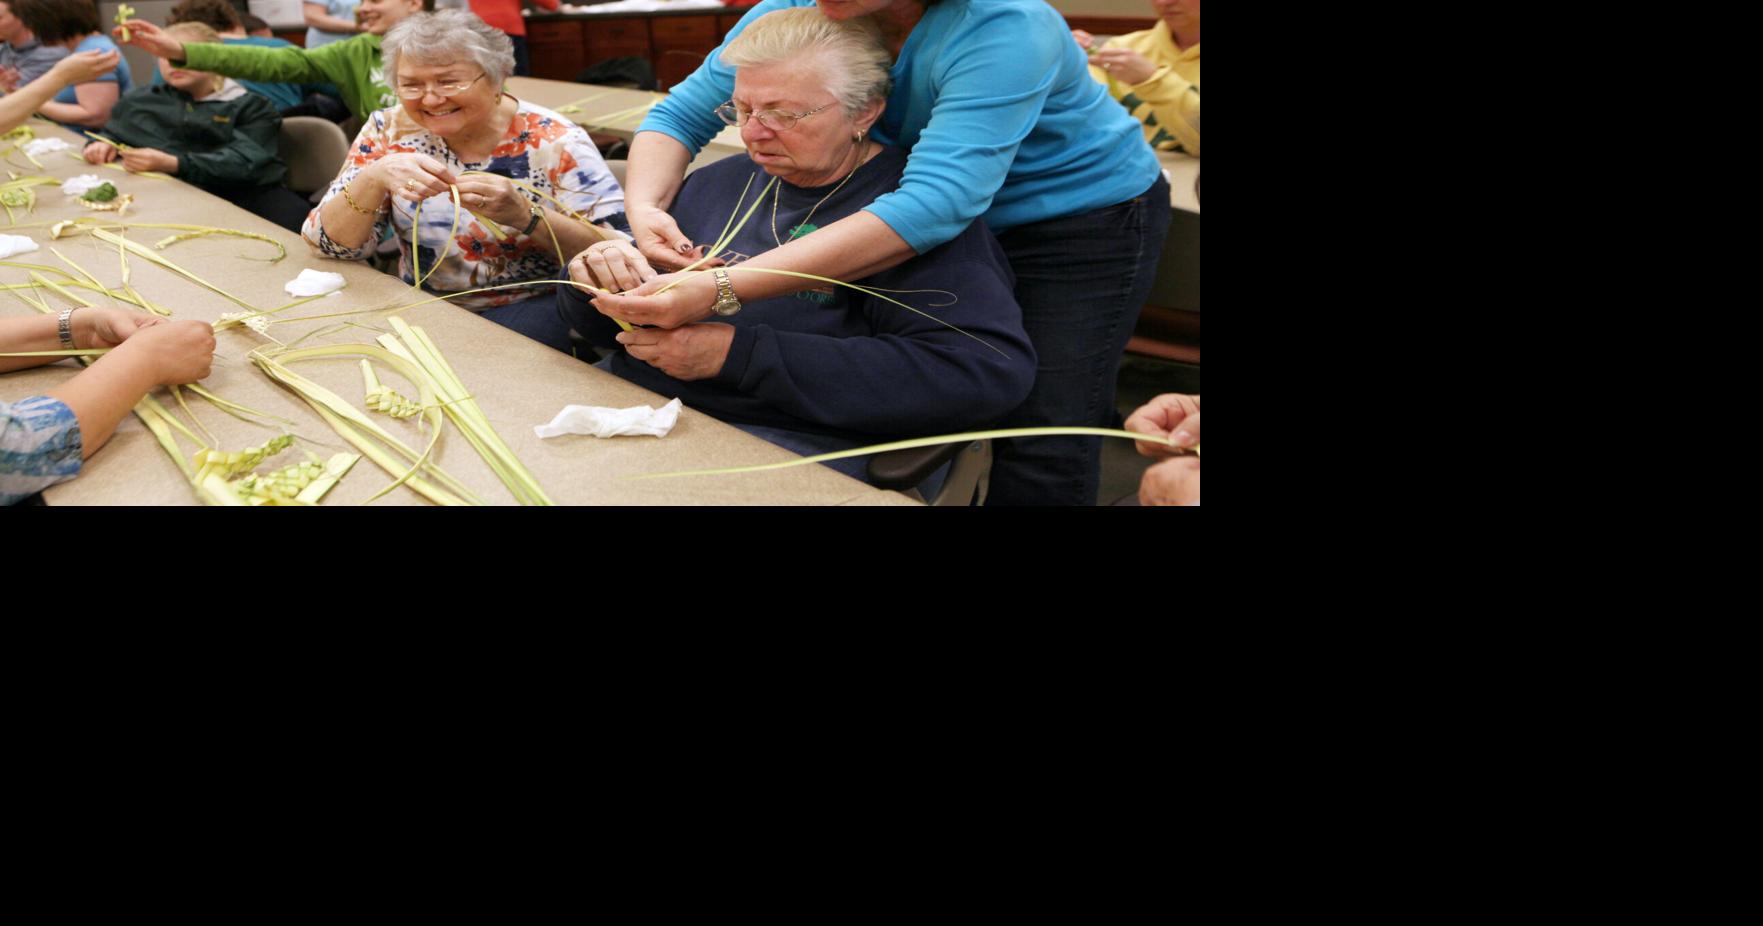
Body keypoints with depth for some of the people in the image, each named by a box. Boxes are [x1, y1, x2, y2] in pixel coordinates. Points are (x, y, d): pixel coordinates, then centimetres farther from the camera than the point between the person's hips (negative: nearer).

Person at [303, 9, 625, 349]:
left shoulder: (552, 140, -10)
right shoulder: (388, 130, -1)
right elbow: (331, 243, -4)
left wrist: (525, 215, -30)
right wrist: (374, 178, -24)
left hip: (532, 308, -3)